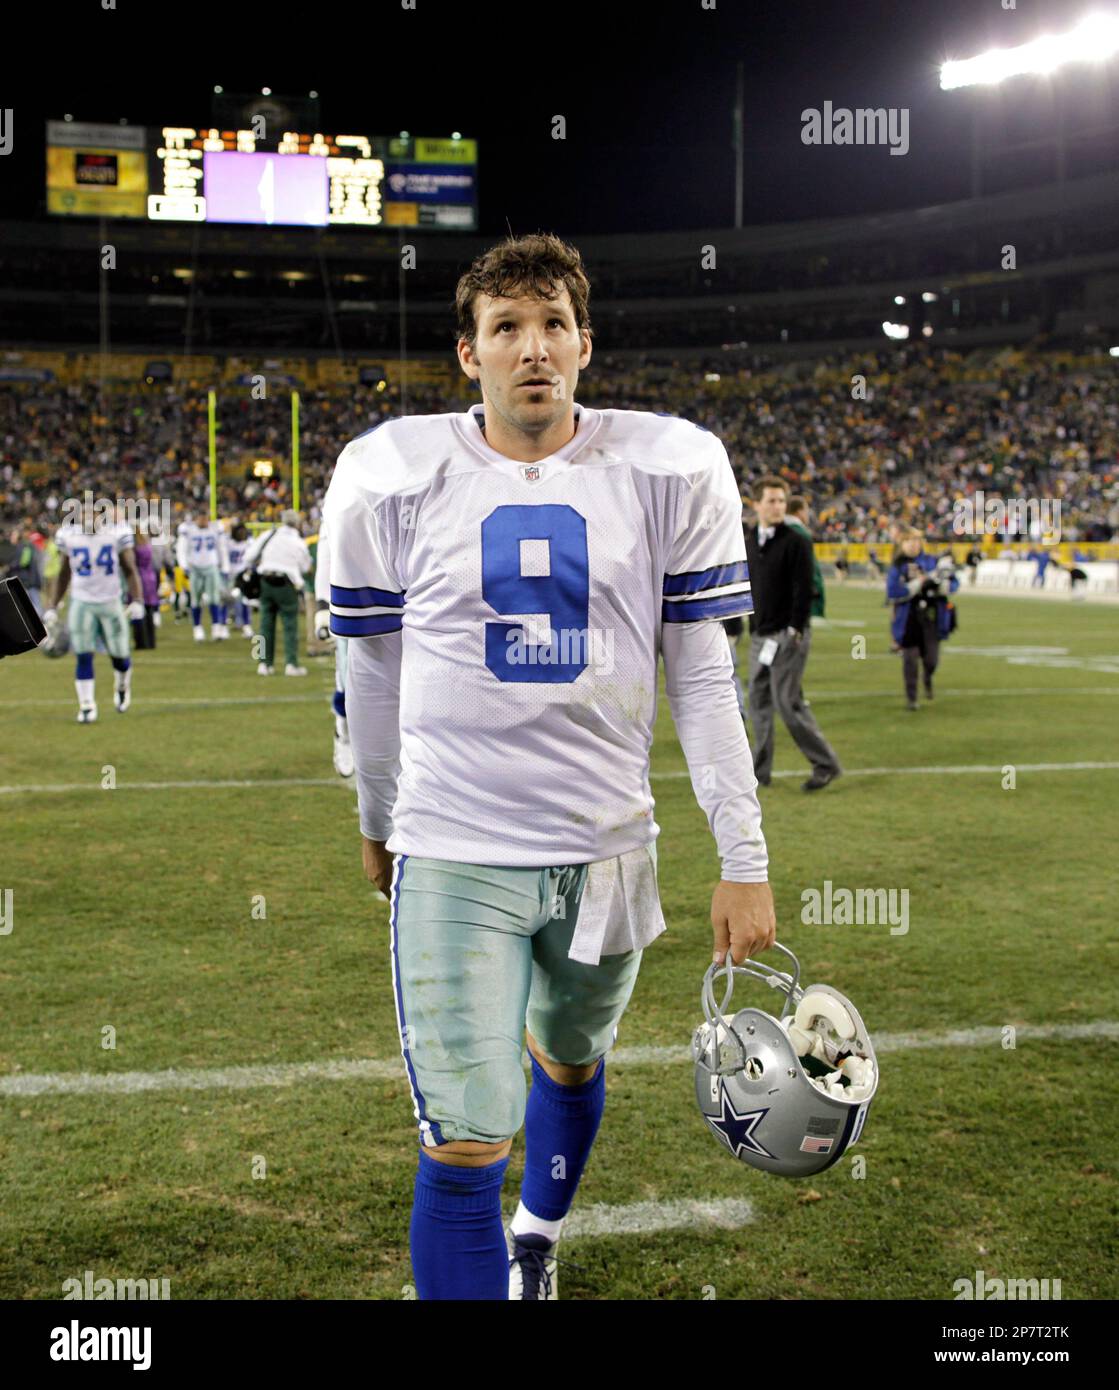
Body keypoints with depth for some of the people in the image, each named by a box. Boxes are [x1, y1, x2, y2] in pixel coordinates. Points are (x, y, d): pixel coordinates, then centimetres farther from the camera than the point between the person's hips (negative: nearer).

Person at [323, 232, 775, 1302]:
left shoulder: (669, 471, -3)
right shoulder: (394, 478, -4)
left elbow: (701, 681, -1)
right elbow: (374, 674, 9)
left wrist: (744, 861, -4)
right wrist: (378, 822, 19)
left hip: (606, 847, 2)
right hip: (452, 853, -2)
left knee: (571, 1061, 24)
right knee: (464, 1144, -8)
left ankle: (538, 1233, 53)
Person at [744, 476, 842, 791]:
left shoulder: (796, 541, -9)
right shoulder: (748, 541, 11)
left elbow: (804, 588, -13)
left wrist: (794, 630, -16)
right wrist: (753, 625, 13)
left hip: (788, 635, -7)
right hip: (759, 635, 7)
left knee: (788, 702, -9)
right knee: (759, 701, 8)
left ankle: (826, 765, 2)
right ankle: (761, 771, 16)